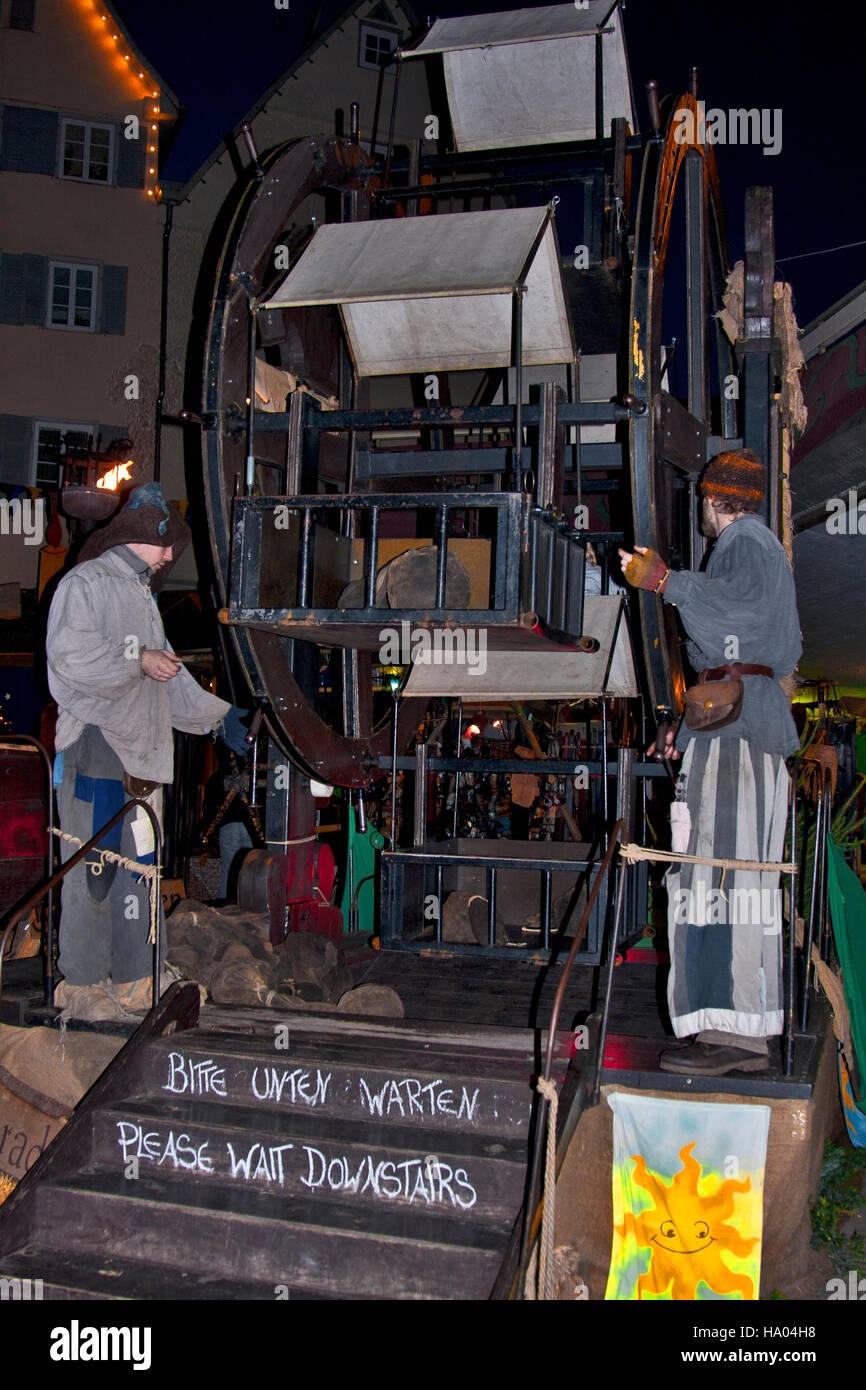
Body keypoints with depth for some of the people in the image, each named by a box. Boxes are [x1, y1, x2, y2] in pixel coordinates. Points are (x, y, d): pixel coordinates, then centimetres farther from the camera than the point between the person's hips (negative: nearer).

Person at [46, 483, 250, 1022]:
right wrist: (138, 658, -13)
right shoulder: (85, 583, 0)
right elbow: (70, 654, -16)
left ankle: (130, 981, 16)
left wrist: (217, 715, 21)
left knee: (139, 868, 9)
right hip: (95, 749, -8)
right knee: (92, 870, -7)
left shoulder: (144, 598, 26)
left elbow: (170, 678, 27)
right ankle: (81, 985, 1)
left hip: (145, 753, 8)